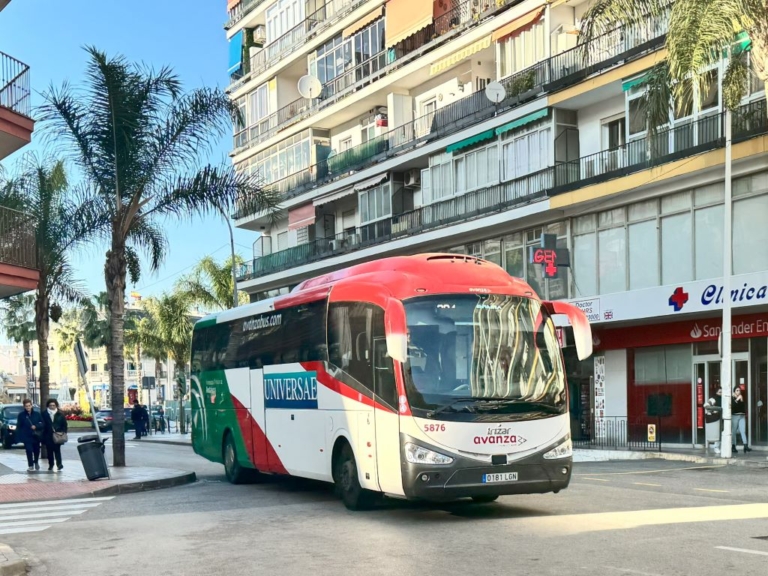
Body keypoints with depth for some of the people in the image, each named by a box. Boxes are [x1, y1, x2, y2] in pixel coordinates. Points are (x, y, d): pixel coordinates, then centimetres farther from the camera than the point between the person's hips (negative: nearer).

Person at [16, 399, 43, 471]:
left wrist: (36, 426, -17)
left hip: (36, 436, 2)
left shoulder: (37, 414, 2)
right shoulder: (21, 415, -2)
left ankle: (36, 462, 38)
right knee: (29, 450, -9)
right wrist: (19, 436, -7)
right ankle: (31, 466, 1)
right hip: (27, 436, -2)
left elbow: (42, 424, 1)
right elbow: (19, 426, -2)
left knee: (36, 450, 12)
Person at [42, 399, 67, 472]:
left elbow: (64, 425, 9)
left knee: (57, 450, -5)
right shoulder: (44, 414, 2)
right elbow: (43, 425, 2)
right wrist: (43, 435, -4)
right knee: (49, 451, 6)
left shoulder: (60, 415, 5)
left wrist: (63, 433, -2)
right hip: (48, 436, 1)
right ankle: (50, 465, 15)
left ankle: (59, 465, -3)